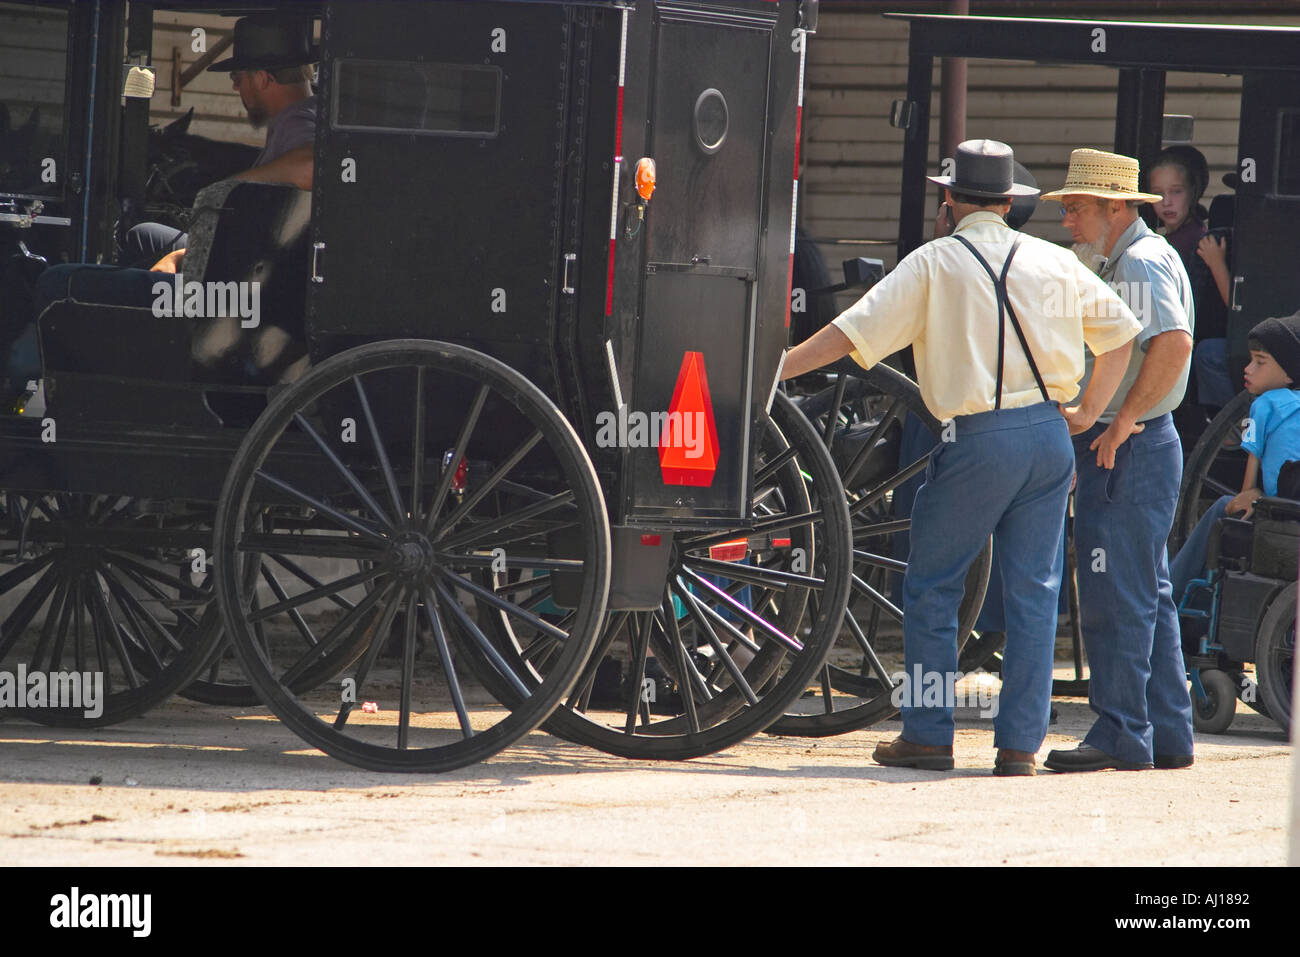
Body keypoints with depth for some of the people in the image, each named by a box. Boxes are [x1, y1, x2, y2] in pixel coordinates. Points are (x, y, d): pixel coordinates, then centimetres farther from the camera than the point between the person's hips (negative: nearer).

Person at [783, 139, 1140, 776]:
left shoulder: (934, 264, -2)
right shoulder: (1053, 262, 9)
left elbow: (852, 333, -5)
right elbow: (1119, 329, 17)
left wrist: (773, 369, 1)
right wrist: (1090, 411, 20)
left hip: (978, 439, -4)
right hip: (1049, 434, 4)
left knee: (932, 587, 7)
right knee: (1032, 590, 7)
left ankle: (928, 736, 7)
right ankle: (1019, 744, 5)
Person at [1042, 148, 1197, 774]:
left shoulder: (1142, 263, -14)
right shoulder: (1124, 263, 19)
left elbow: (1173, 343, -29)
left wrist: (1120, 422, -24)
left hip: (1128, 450, -11)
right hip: (1117, 446, 11)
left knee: (1116, 597, -8)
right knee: (1146, 597, 12)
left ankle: (1121, 736, -6)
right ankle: (1167, 735, 16)